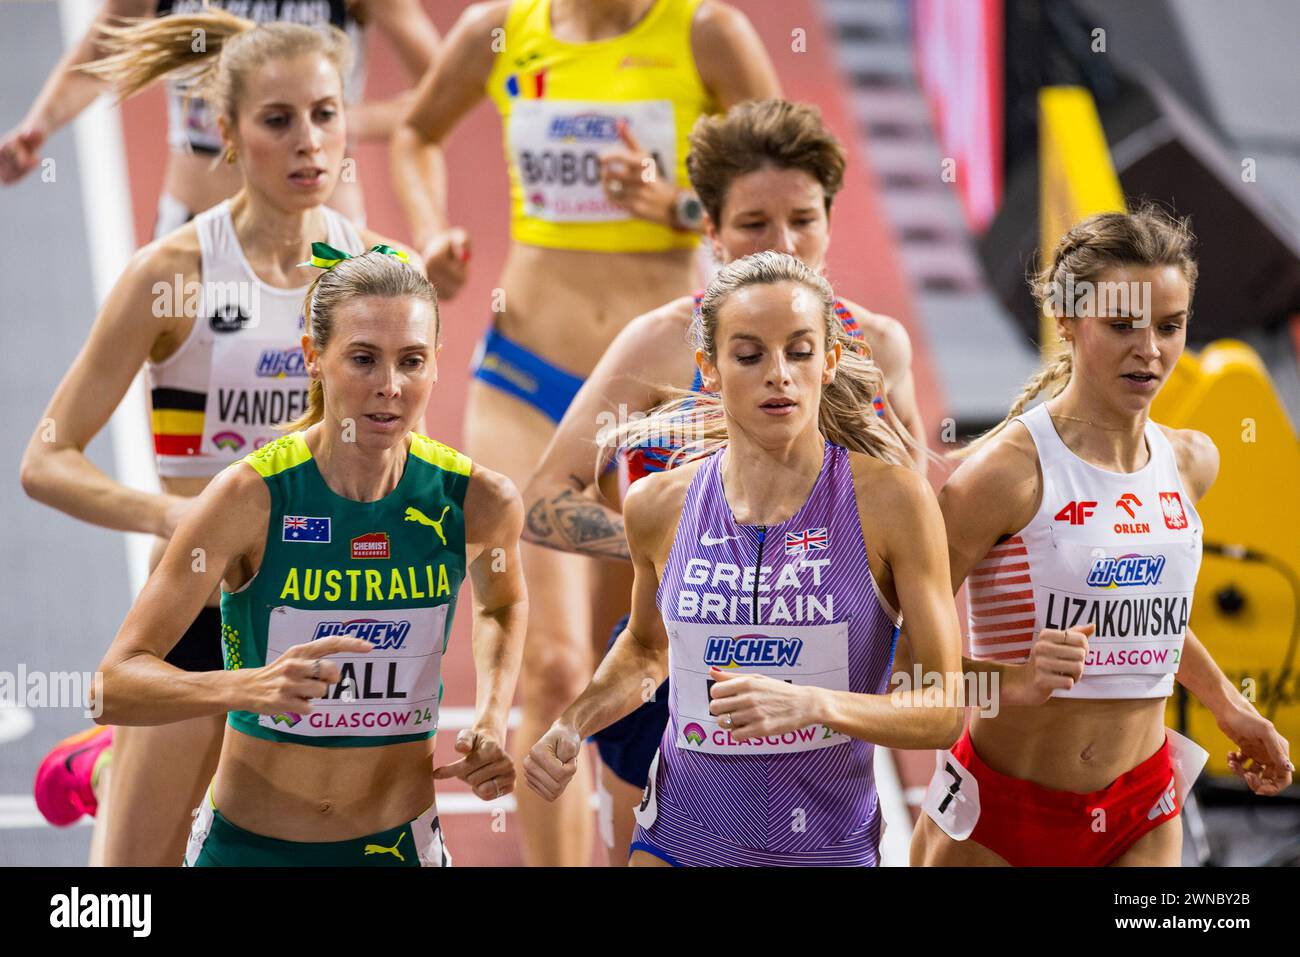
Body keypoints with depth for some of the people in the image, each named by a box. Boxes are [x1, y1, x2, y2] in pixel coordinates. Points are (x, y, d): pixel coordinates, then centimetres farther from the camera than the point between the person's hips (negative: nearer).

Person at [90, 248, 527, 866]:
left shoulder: (479, 501, -9)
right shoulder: (249, 497, -18)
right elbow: (114, 686, -20)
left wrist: (492, 718, 0)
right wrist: (249, 686, -37)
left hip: (399, 841, 2)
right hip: (247, 845, -2)